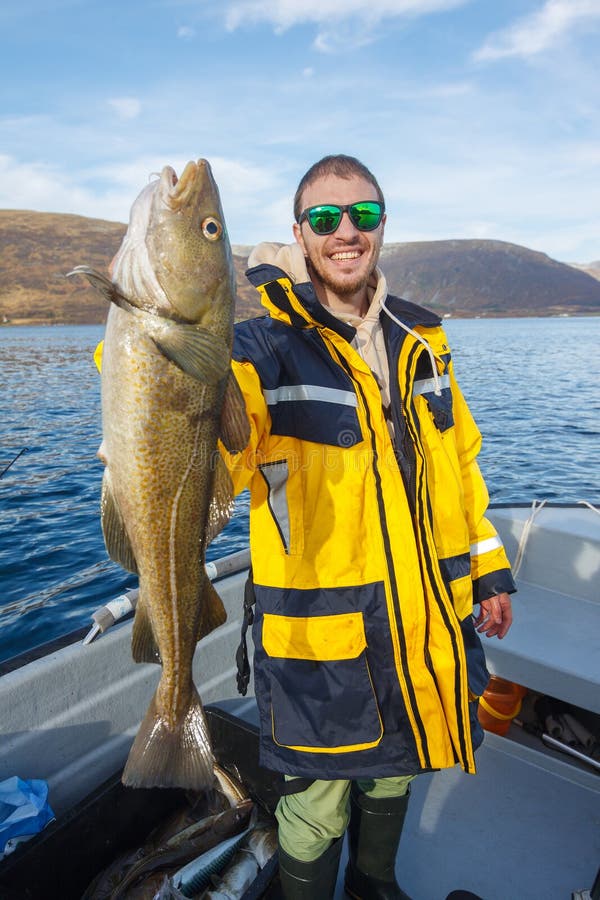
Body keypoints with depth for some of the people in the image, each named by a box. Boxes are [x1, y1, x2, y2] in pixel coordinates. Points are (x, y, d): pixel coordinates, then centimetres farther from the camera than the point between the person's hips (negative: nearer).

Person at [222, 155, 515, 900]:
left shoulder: (421, 339, 5)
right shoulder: (265, 347, -12)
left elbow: (458, 459, 12)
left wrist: (489, 573, 13)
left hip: (426, 619, 6)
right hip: (320, 636, -5)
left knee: (394, 773, 28)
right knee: (317, 808, 14)